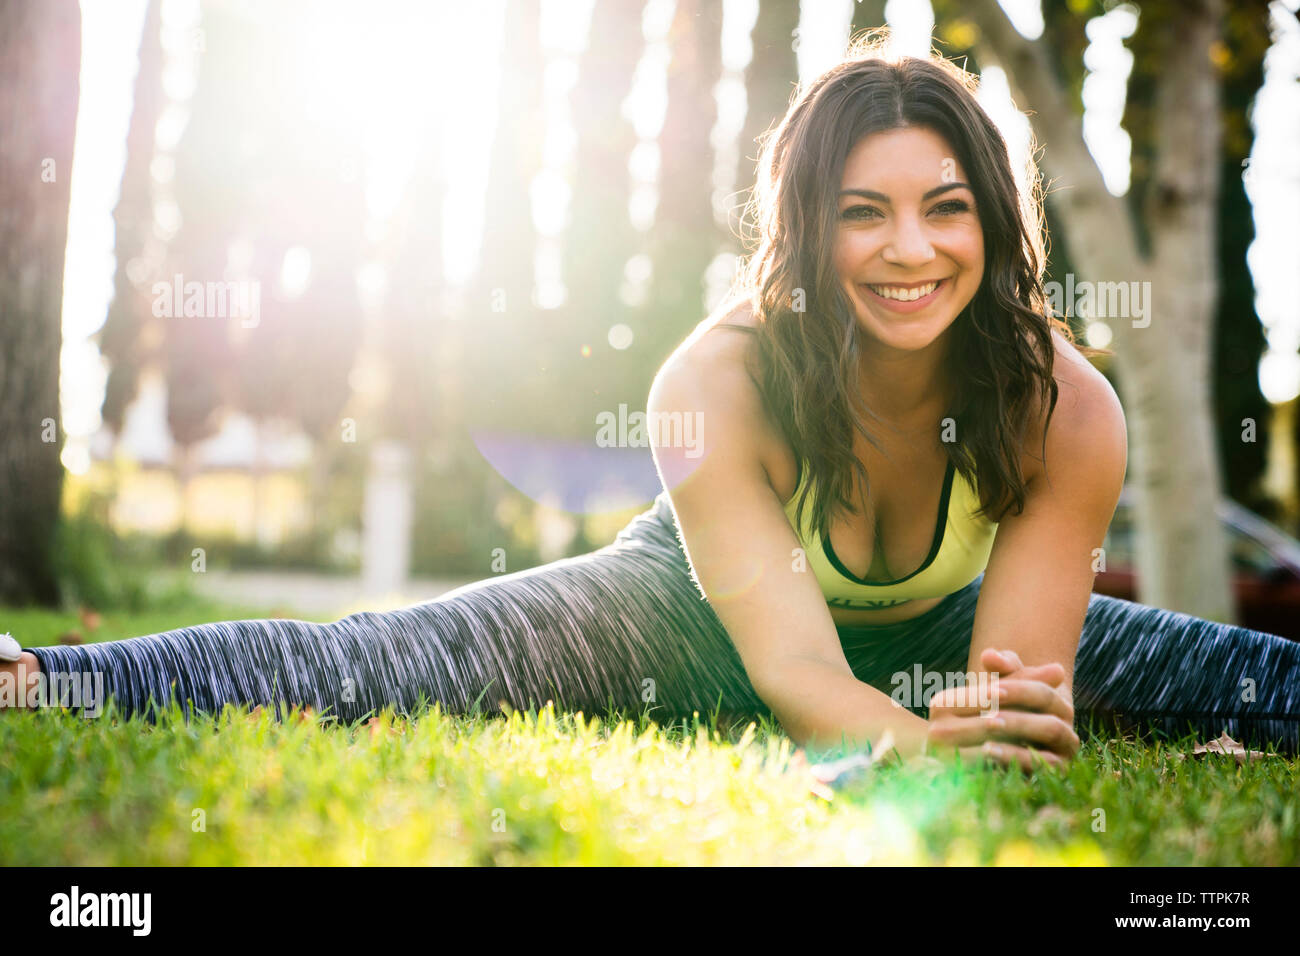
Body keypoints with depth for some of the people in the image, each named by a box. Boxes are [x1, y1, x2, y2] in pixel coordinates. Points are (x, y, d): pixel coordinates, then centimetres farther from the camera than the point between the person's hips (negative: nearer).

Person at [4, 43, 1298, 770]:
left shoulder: (1064, 408, -29)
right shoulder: (719, 382, -35)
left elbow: (1018, 670, -32)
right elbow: (792, 667, -41)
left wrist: (1012, 719, -56)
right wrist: (918, 743, -62)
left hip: (927, 635, 3)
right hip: (709, 615, -3)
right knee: (375, 665, -23)